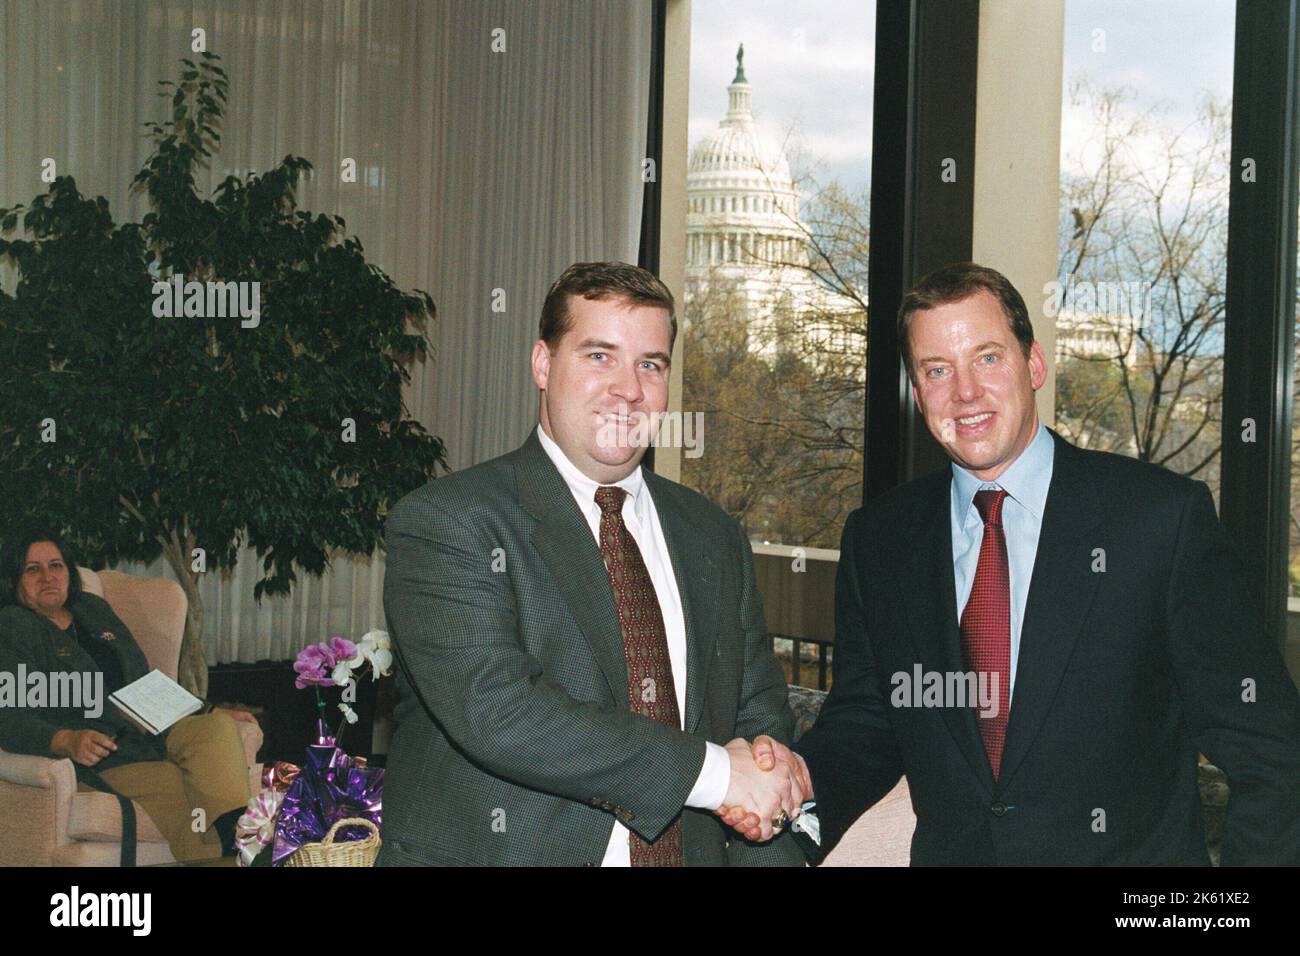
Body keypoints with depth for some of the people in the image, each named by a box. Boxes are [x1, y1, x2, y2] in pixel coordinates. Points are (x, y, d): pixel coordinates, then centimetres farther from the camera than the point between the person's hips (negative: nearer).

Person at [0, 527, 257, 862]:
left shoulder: (93, 609, 24)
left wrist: (209, 712, 17)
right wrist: (67, 741, -34)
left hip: (149, 732, 7)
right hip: (98, 756, -6)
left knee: (218, 727, -25)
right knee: (187, 793, -32)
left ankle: (233, 832, -41)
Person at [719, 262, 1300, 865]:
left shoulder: (1166, 516, -12)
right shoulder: (877, 540, -1)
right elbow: (864, 723, 5)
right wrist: (805, 778, -15)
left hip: (1135, 859, -3)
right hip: (949, 851, 3)